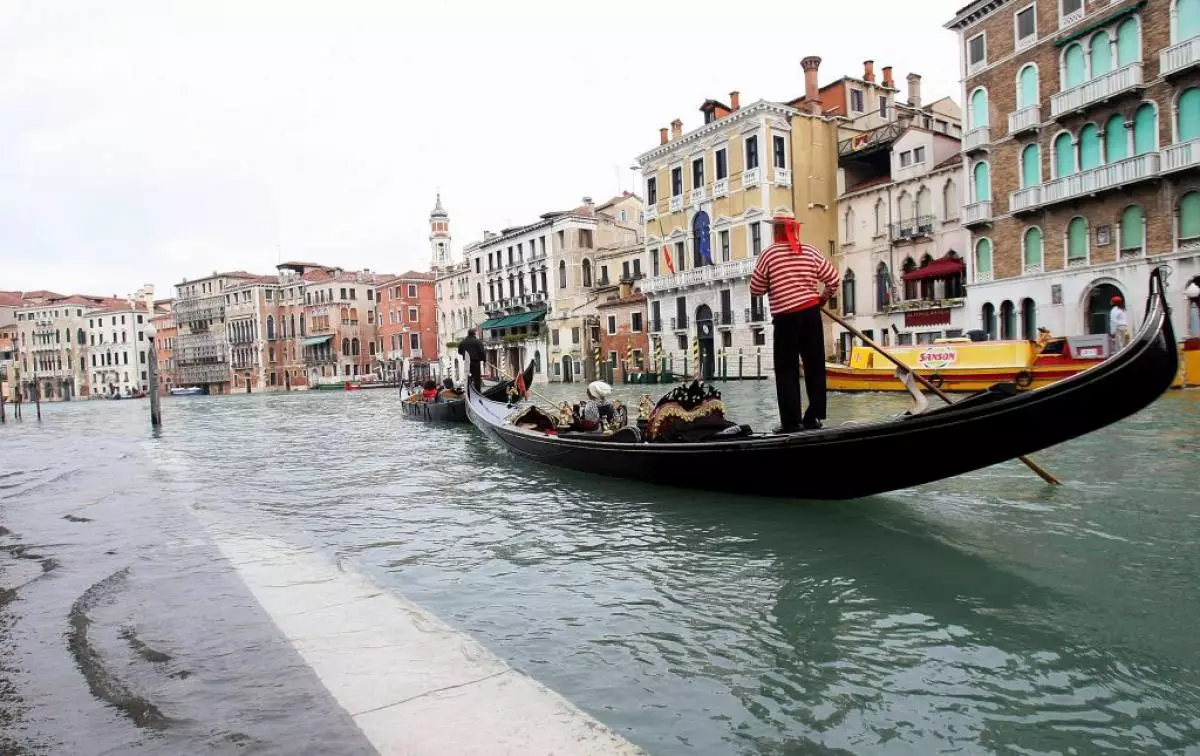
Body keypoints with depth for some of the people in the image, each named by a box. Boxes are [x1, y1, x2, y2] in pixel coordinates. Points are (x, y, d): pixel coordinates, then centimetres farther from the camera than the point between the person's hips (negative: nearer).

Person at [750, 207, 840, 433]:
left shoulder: (769, 255, -7)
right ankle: (814, 416, 13)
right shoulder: (810, 252, 3)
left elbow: (756, 290, 0)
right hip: (811, 314, 4)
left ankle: (791, 421, 1)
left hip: (786, 318, -4)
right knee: (815, 366, 10)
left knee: (786, 370, 3)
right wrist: (823, 297, 24)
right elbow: (833, 279, 7)